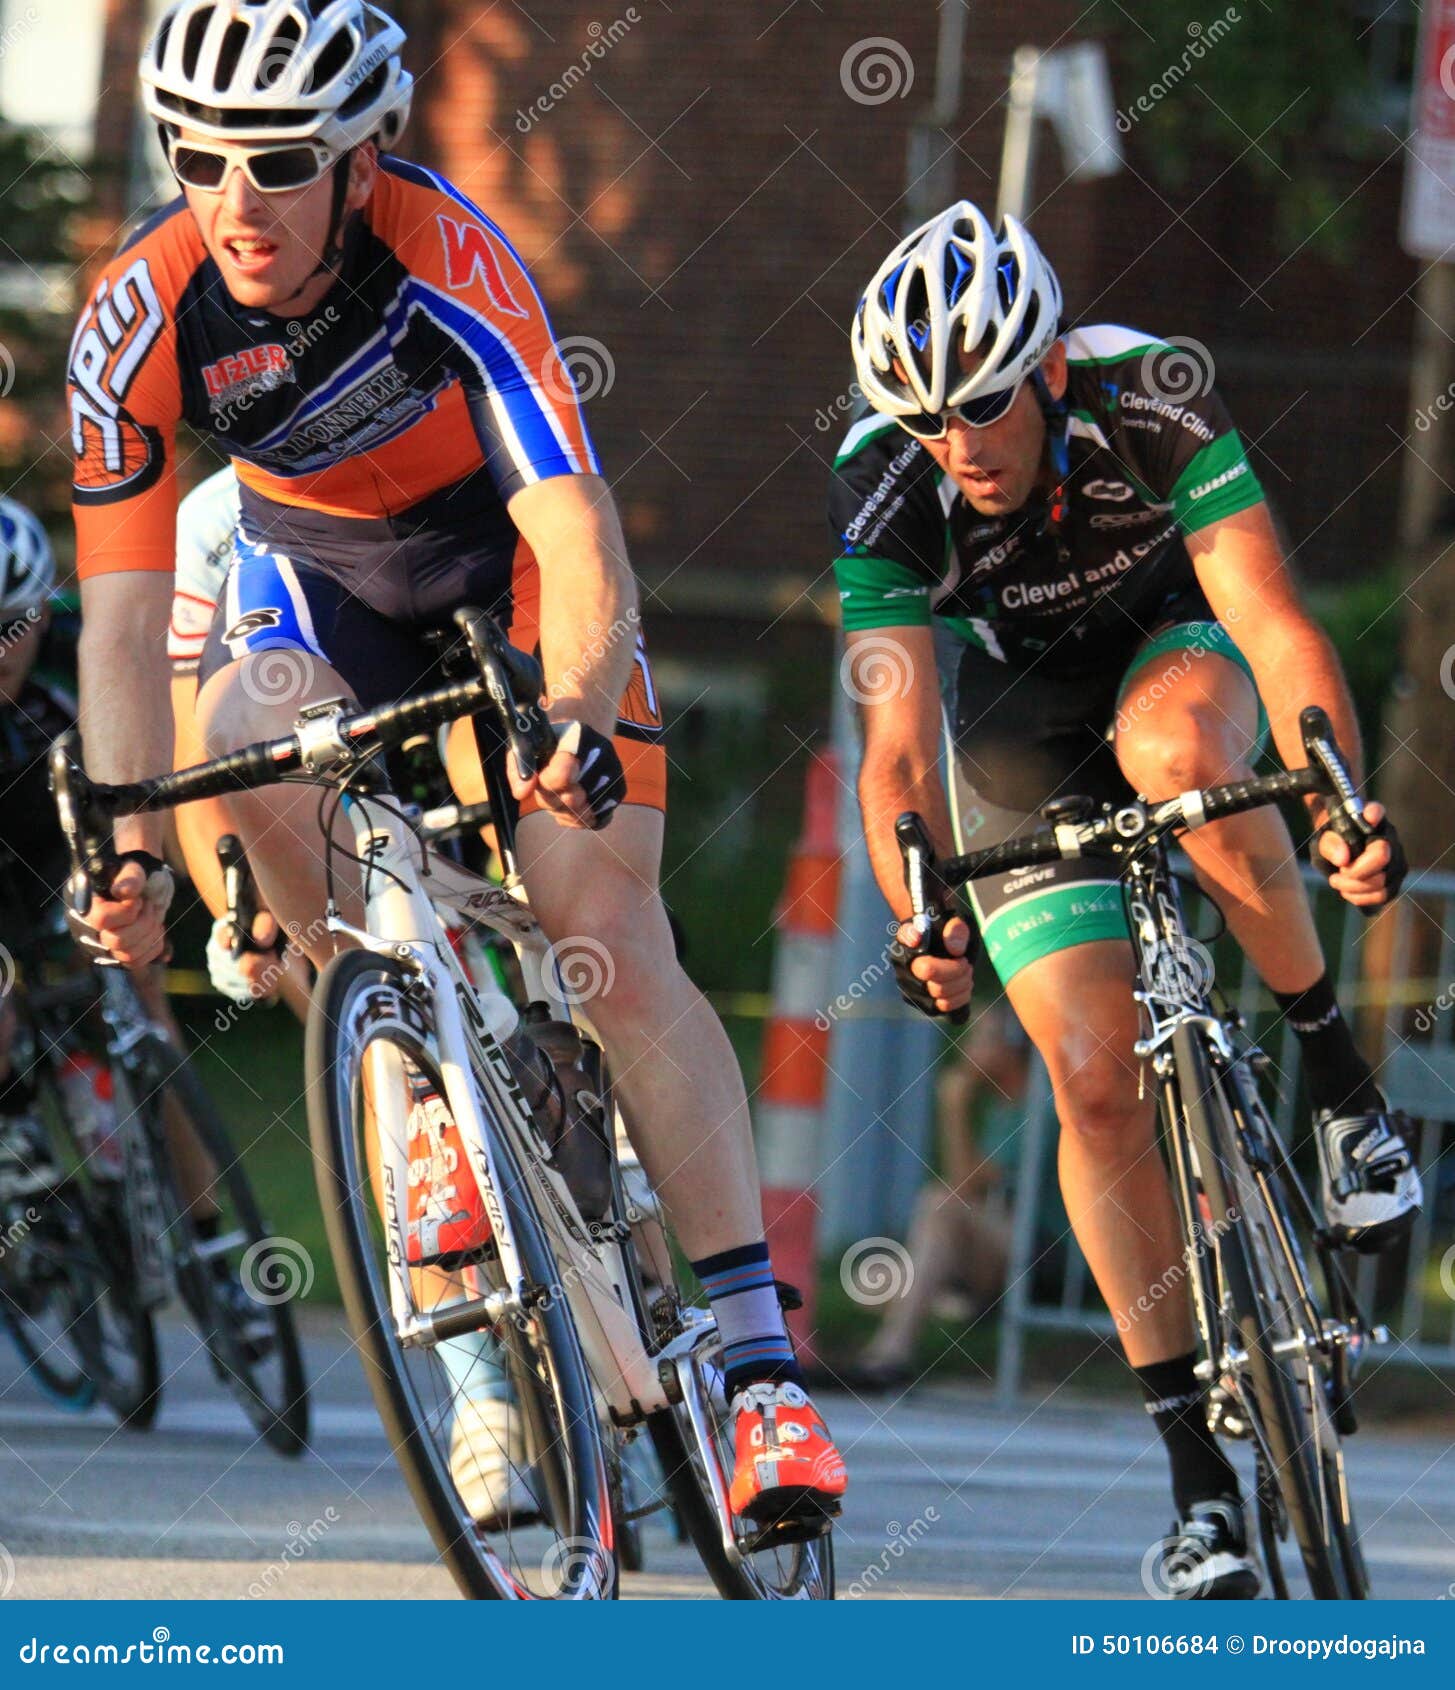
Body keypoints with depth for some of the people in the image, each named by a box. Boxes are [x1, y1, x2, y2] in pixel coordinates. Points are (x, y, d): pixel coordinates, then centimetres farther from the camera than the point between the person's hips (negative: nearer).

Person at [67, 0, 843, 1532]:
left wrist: (580, 719, -58)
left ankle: (762, 1368, -16)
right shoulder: (141, 320, -26)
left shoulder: (450, 266, -34)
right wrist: (129, 849, -33)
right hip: (320, 572, 3)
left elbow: (580, 547, -40)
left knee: (611, 938, -16)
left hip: (510, 557, -3)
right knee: (242, 756, -31)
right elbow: (124, 611, -22)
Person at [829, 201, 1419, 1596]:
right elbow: (898, 744, -32)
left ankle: (1339, 1078, -18)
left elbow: (1272, 618, -37)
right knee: (1096, 1086, -12)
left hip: (1175, 647, -1)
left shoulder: (1151, 398, -31)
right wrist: (917, 922, -49)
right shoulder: (883, 486, -28)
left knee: (1176, 752, -39)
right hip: (1020, 712, 1)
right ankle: (1198, 1469, -4)